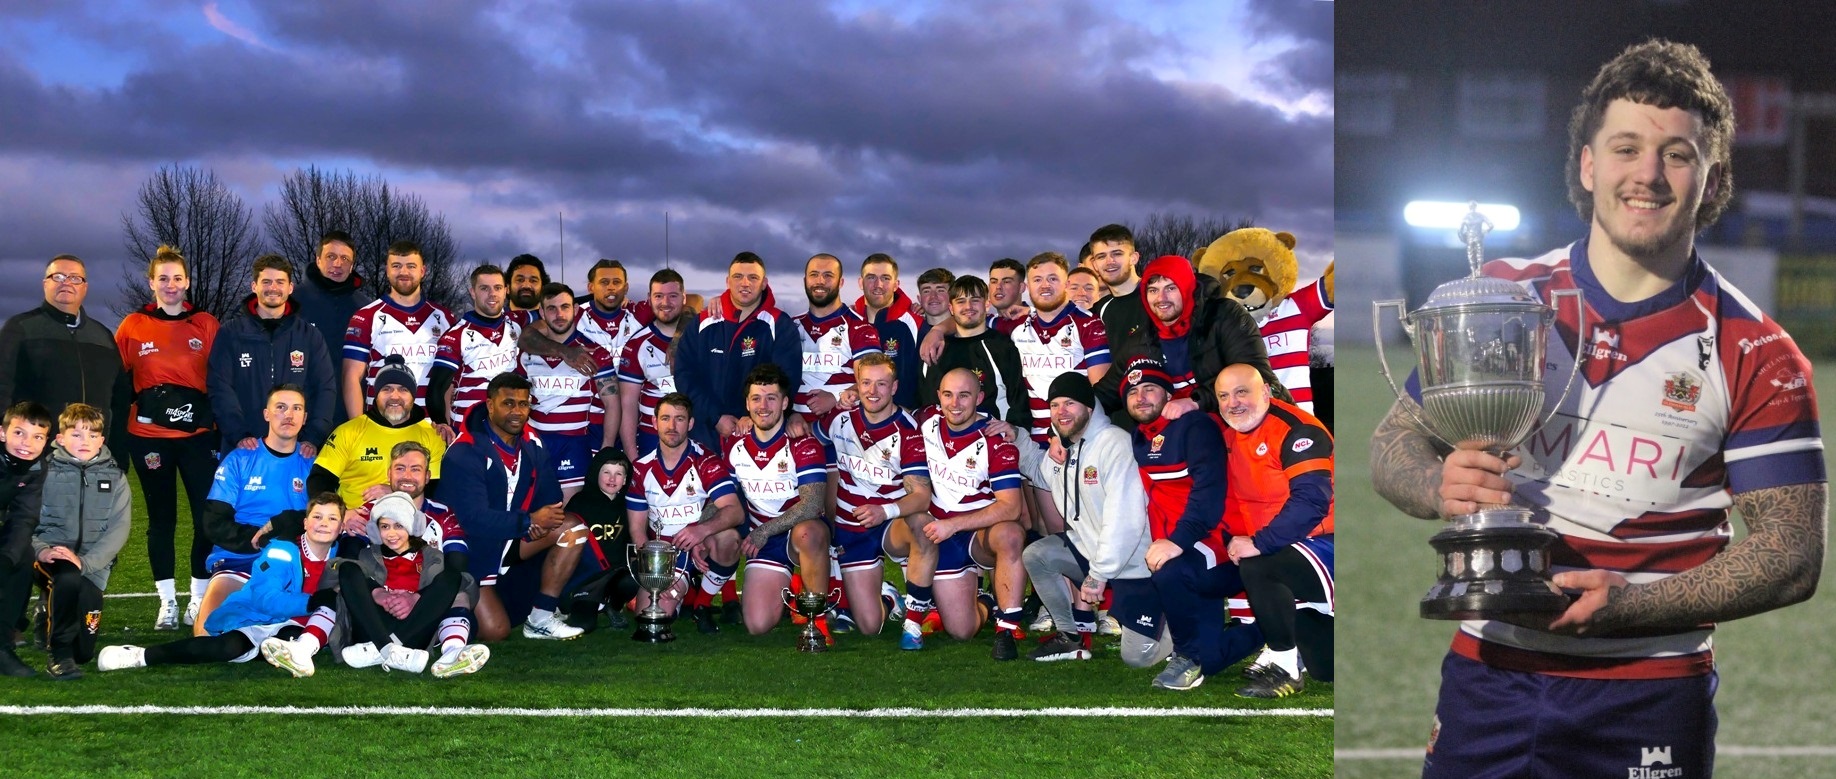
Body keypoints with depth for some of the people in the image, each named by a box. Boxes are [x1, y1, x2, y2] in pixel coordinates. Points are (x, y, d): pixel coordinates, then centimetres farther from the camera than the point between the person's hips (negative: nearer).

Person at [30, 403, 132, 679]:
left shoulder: (115, 478, 5)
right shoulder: (45, 471, 2)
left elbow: (118, 530, -4)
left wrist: (84, 562, -19)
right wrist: (41, 550, -25)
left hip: (92, 566, 3)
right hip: (52, 557, -2)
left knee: (84, 652, 1)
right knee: (68, 578, -40)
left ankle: (54, 614, 36)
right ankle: (59, 652, -21)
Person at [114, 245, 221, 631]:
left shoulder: (206, 325, 5)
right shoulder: (132, 327, 5)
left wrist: (223, 429, 2)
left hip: (198, 435, 0)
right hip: (149, 436, 0)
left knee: (208, 515, -3)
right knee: (161, 518, 6)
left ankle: (201, 596, 9)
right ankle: (167, 601, 12)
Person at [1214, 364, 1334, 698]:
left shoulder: (1296, 429, -18)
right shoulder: (1230, 433, 5)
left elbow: (1311, 501, -27)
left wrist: (1259, 543, -28)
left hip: (1322, 543, -7)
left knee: (1257, 569, -33)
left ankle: (1284, 667, -18)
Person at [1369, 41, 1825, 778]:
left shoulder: (1757, 357, -4)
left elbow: (1791, 554, -6)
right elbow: (1393, 441, 9)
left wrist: (1626, 605, -20)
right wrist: (1440, 486, -15)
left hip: (1650, 697, -1)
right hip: (1485, 676, 2)